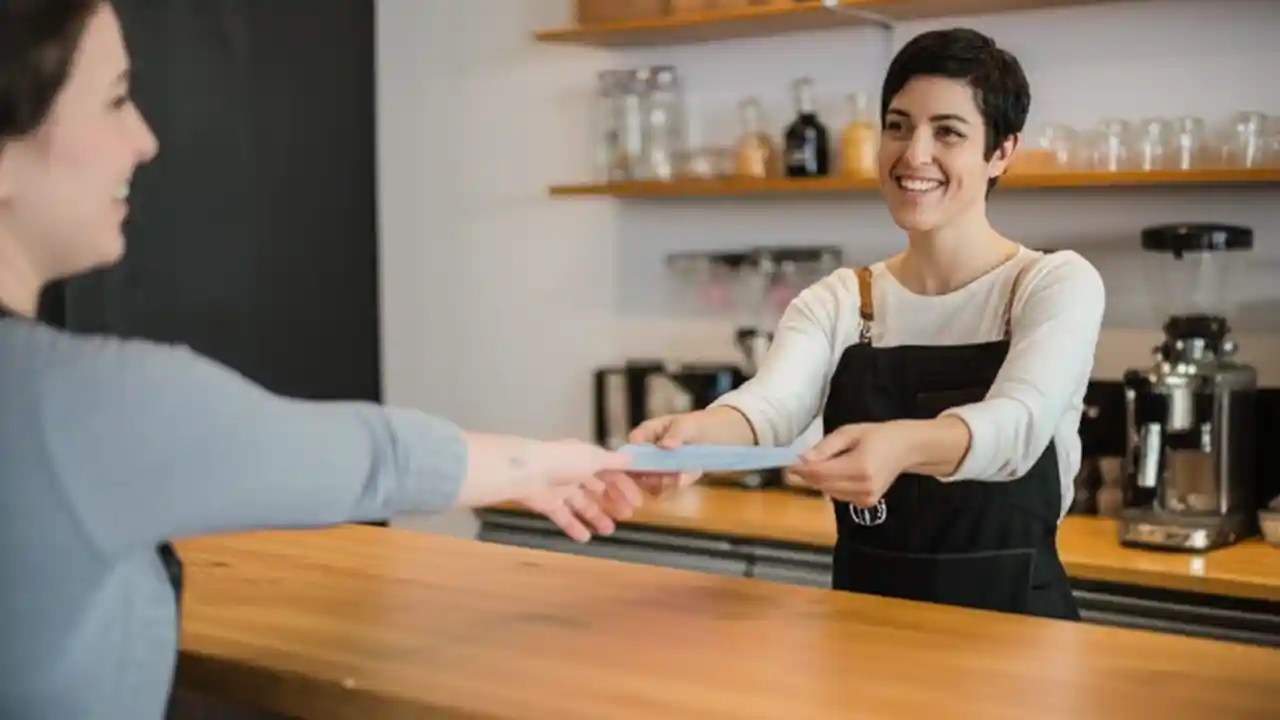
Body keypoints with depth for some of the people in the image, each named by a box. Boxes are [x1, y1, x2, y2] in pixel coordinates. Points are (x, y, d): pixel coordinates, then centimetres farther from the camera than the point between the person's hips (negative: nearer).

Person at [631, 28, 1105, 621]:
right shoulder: (835, 302, 4)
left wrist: (902, 445, -42)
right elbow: (772, 404, -14)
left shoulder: (1057, 284, -4)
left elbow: (1016, 425, -22)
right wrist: (704, 431, -37)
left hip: (1011, 622, -1)